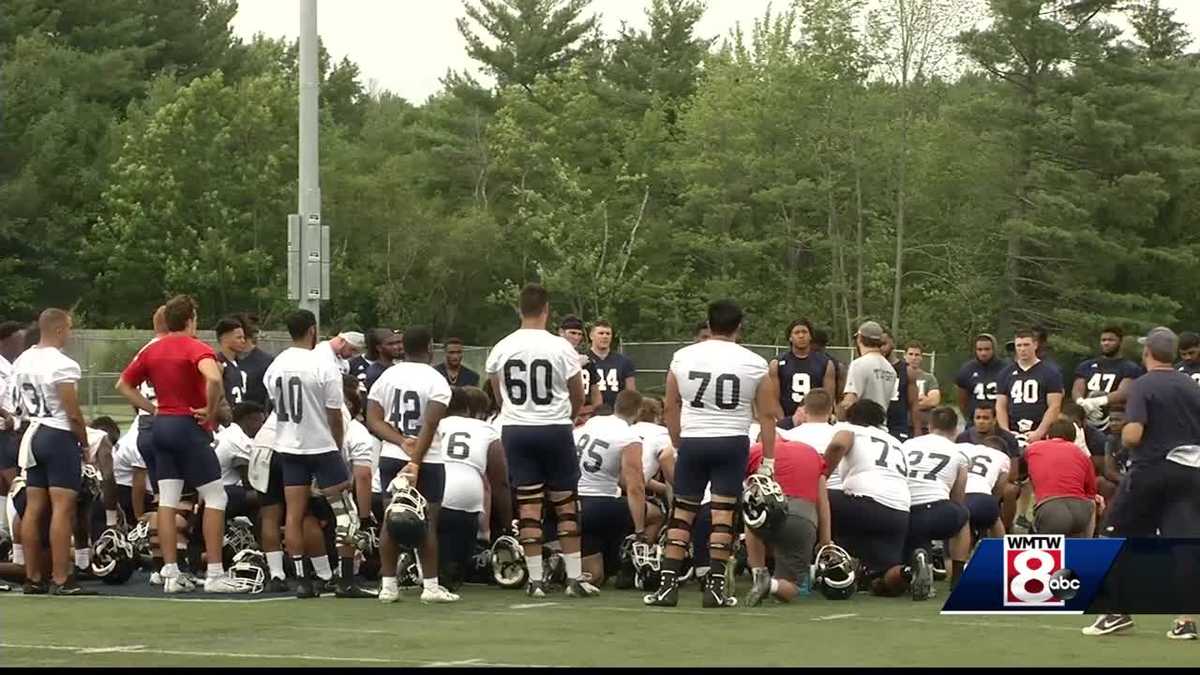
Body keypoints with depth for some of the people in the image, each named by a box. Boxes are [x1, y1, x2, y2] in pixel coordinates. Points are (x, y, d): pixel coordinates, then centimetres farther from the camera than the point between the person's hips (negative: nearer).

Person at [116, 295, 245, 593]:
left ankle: (170, 574, 5)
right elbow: (214, 379, -31)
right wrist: (211, 411, -17)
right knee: (215, 498, 2)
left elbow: (124, 385, 17)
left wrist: (153, 409, 13)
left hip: (161, 425, 6)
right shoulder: (195, 348, -11)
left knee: (167, 501, 6)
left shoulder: (151, 350, 9)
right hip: (189, 426, -6)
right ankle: (215, 574, -2)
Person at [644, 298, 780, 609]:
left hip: (692, 442, 1)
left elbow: (670, 407, 9)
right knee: (723, 513, 1)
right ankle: (715, 586, 0)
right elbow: (767, 415, 1)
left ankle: (668, 584, 3)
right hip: (732, 443, -1)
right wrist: (768, 460, 6)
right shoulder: (755, 364, -2)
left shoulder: (682, 358, 2)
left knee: (682, 512, 8)